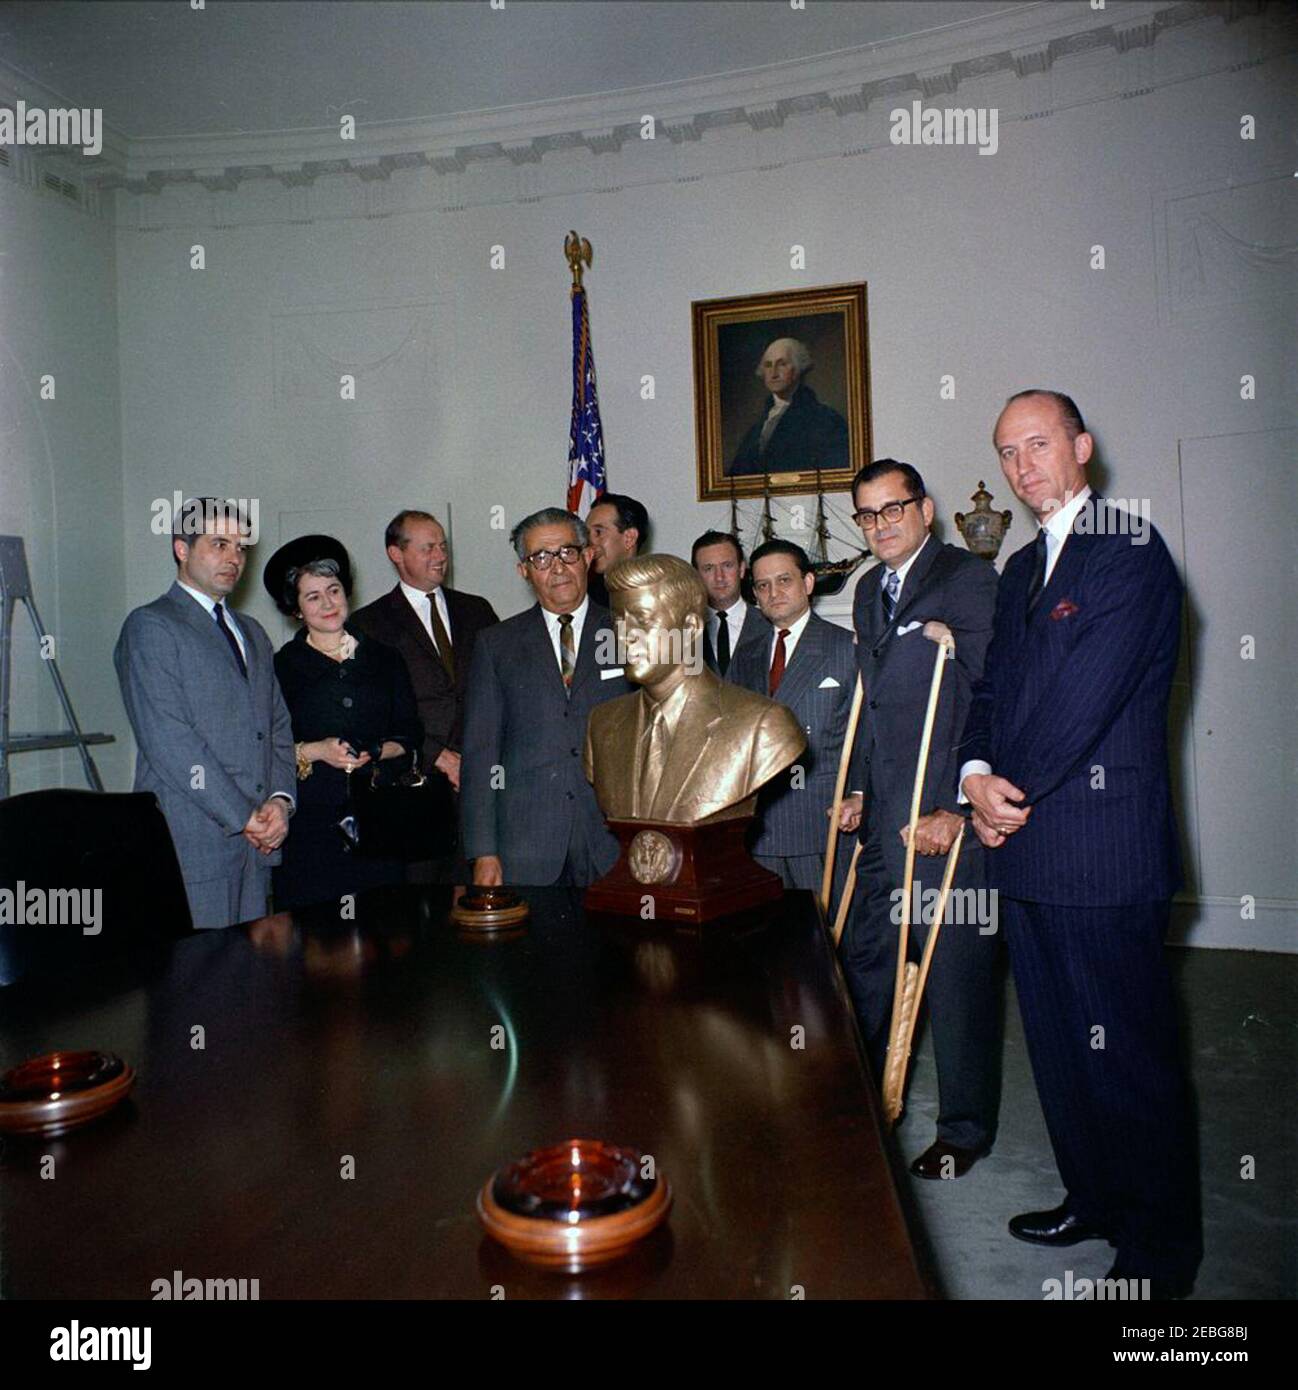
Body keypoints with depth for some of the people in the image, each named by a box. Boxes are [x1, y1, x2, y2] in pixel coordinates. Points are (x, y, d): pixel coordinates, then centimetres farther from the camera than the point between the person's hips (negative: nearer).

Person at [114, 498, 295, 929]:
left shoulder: (251, 632, 20)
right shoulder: (150, 626, -4)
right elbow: (168, 741, -13)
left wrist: (280, 799, -1)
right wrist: (243, 817, -13)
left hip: (257, 842, 7)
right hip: (193, 841, -7)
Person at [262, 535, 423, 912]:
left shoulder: (384, 659, 13)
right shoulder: (281, 667, 6)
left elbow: (411, 737, 11)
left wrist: (373, 752, -6)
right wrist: (314, 751, -13)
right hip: (309, 830, -2)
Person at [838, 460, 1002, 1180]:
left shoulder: (970, 579, -9)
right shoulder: (869, 590, 16)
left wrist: (956, 811, -18)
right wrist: (859, 793, 15)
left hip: (948, 820, -7)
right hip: (883, 821, 7)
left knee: (958, 976, 5)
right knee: (863, 962, 15)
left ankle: (965, 1129, 24)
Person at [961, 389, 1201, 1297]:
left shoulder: (1130, 552, -10)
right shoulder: (1021, 569, 17)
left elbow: (1086, 697, -18)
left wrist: (1009, 797, -8)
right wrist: (979, 775, -5)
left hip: (1105, 855, -8)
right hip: (1028, 848, 8)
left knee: (1130, 1055, 5)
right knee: (1059, 1046, 19)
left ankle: (1161, 1248, 24)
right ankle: (1094, 1197, 38)